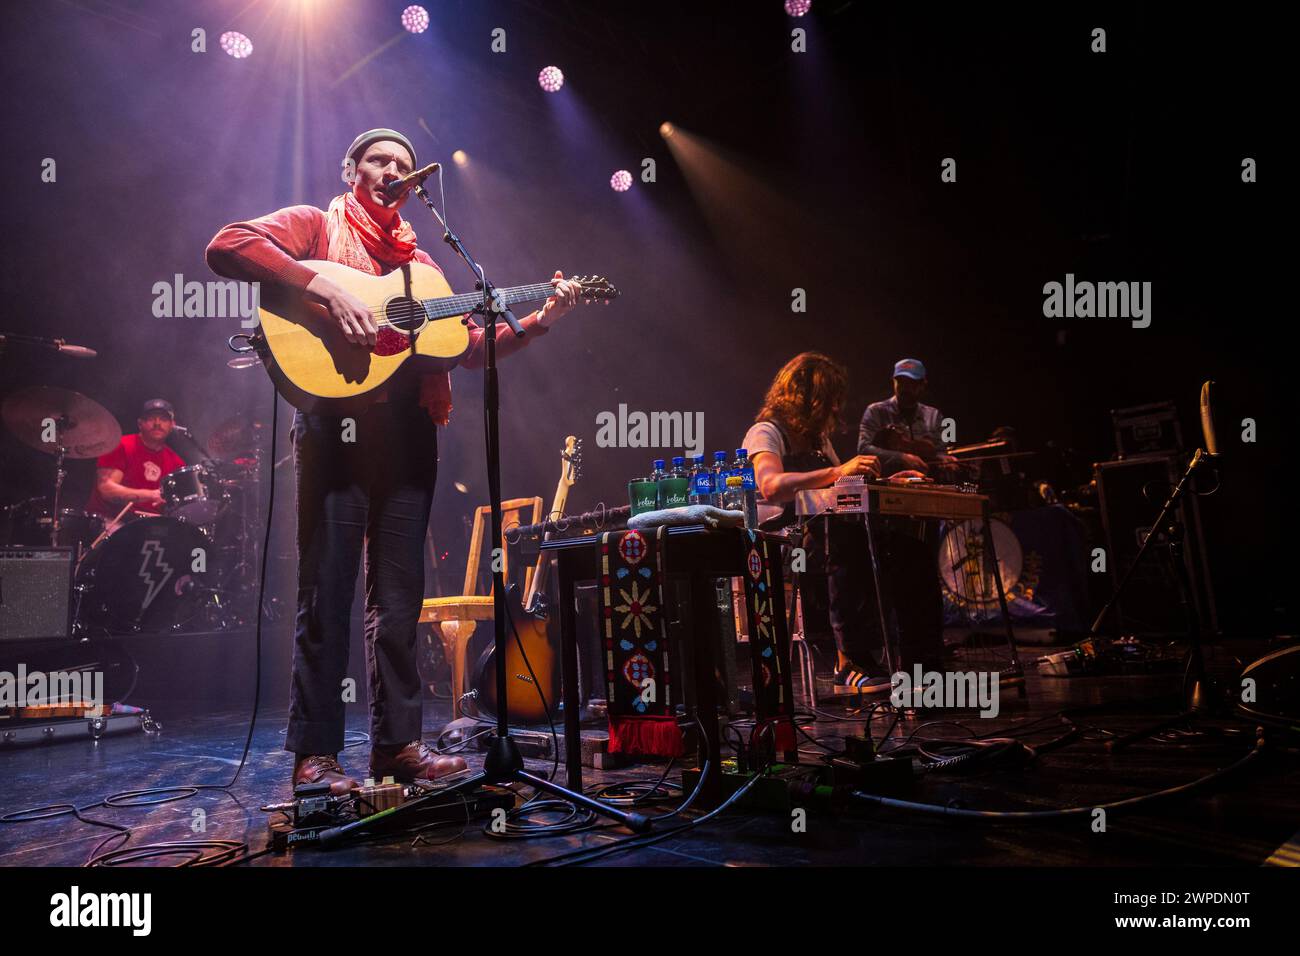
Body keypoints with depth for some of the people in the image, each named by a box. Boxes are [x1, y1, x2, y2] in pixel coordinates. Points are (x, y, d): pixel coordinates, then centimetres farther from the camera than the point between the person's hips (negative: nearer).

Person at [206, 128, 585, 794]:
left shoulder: (419, 261, 23)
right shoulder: (315, 226, 8)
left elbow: (470, 346, 18)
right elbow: (227, 246, -10)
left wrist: (539, 321, 5)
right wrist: (325, 288, -19)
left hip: (407, 432, 5)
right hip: (335, 424, -5)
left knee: (399, 598, 8)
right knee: (326, 596, -3)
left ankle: (397, 741, 17)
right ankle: (315, 753, 6)